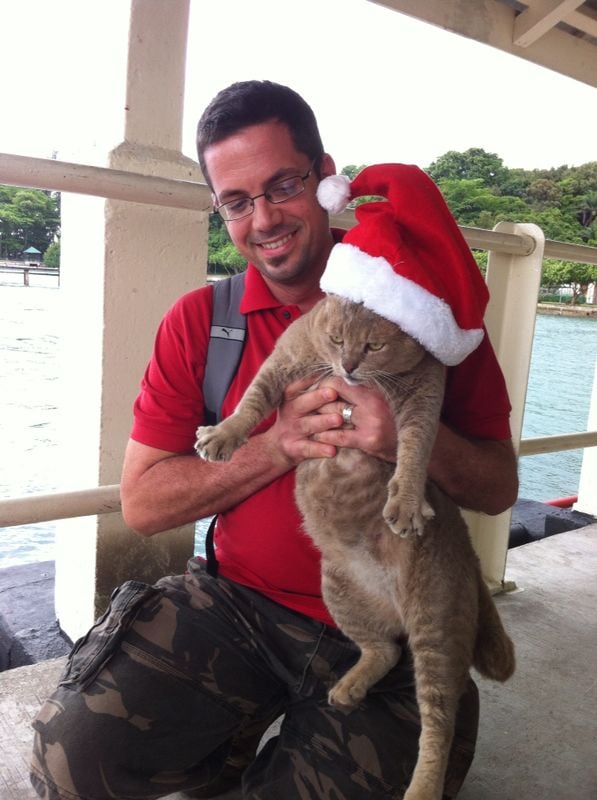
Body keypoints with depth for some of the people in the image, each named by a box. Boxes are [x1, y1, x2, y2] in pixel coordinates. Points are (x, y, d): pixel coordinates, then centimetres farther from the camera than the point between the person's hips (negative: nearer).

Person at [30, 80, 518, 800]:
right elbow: (141, 503, -4)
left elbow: (499, 488, -4)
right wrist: (278, 447, -18)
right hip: (236, 602, 2)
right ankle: (236, 742, 15)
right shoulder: (198, 322, -2)